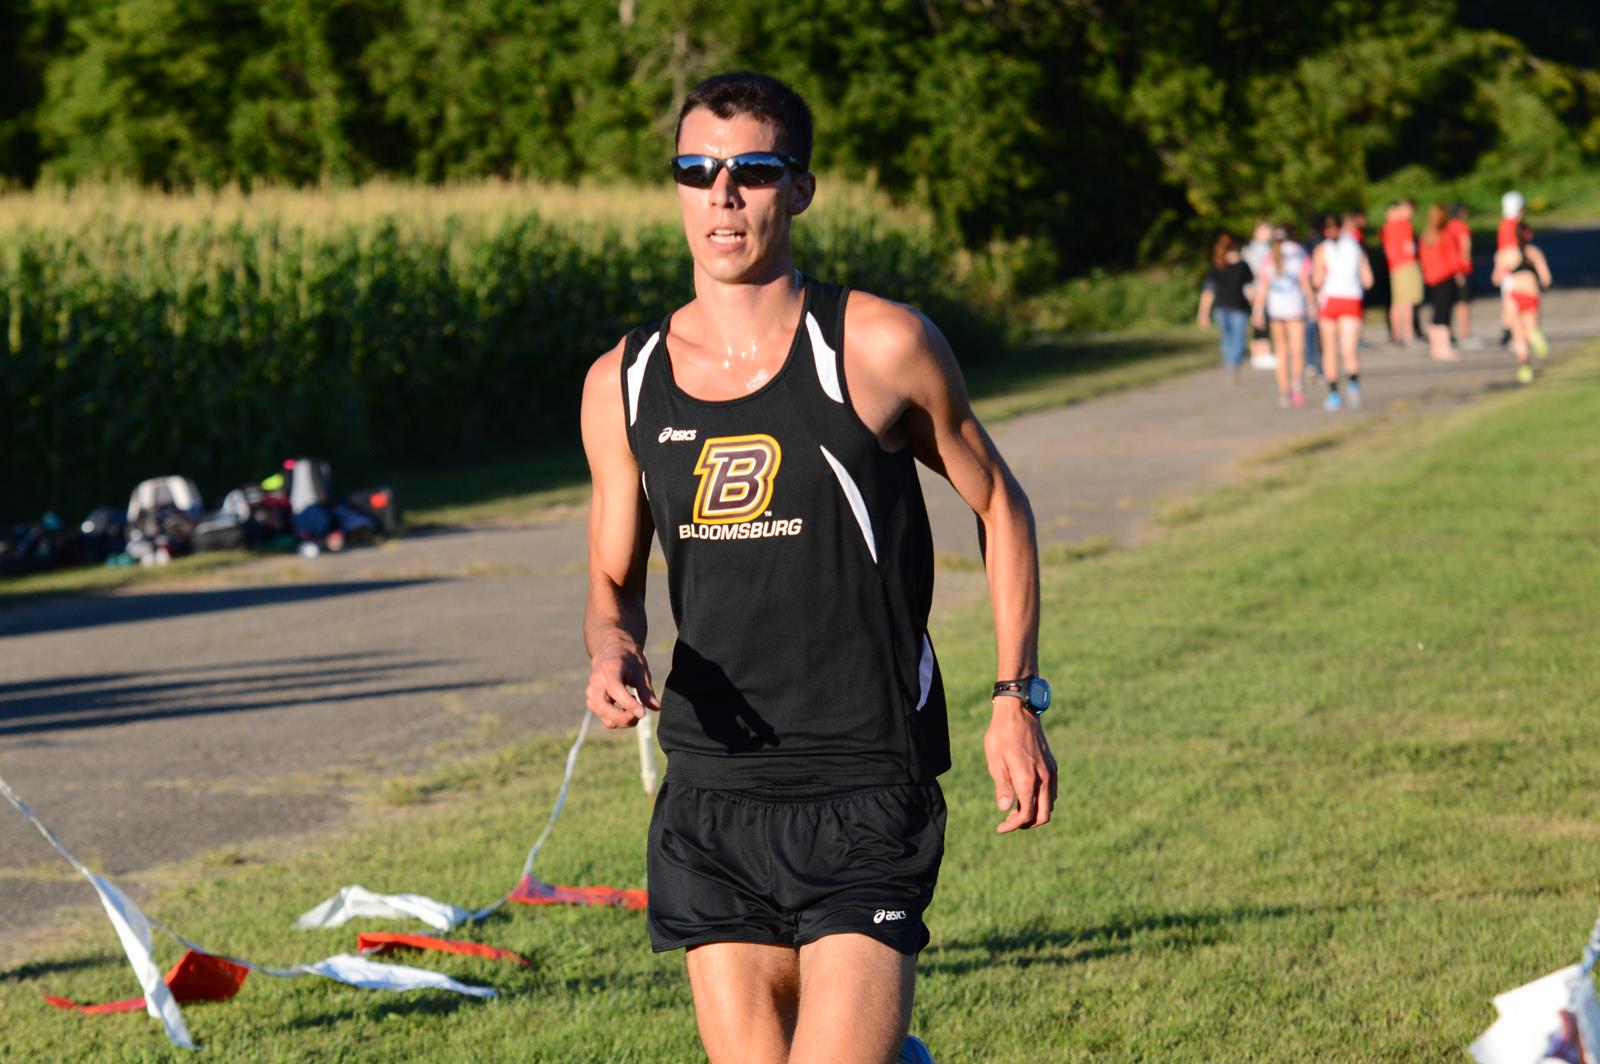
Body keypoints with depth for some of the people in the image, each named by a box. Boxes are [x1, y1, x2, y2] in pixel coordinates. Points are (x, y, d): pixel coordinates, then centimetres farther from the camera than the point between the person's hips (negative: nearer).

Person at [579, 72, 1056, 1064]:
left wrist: (1018, 699, 3)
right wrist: (614, 652, -6)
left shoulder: (882, 347, -5)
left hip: (868, 798, -4)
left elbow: (999, 504, 8)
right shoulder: (622, 383, 5)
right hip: (709, 803, 4)